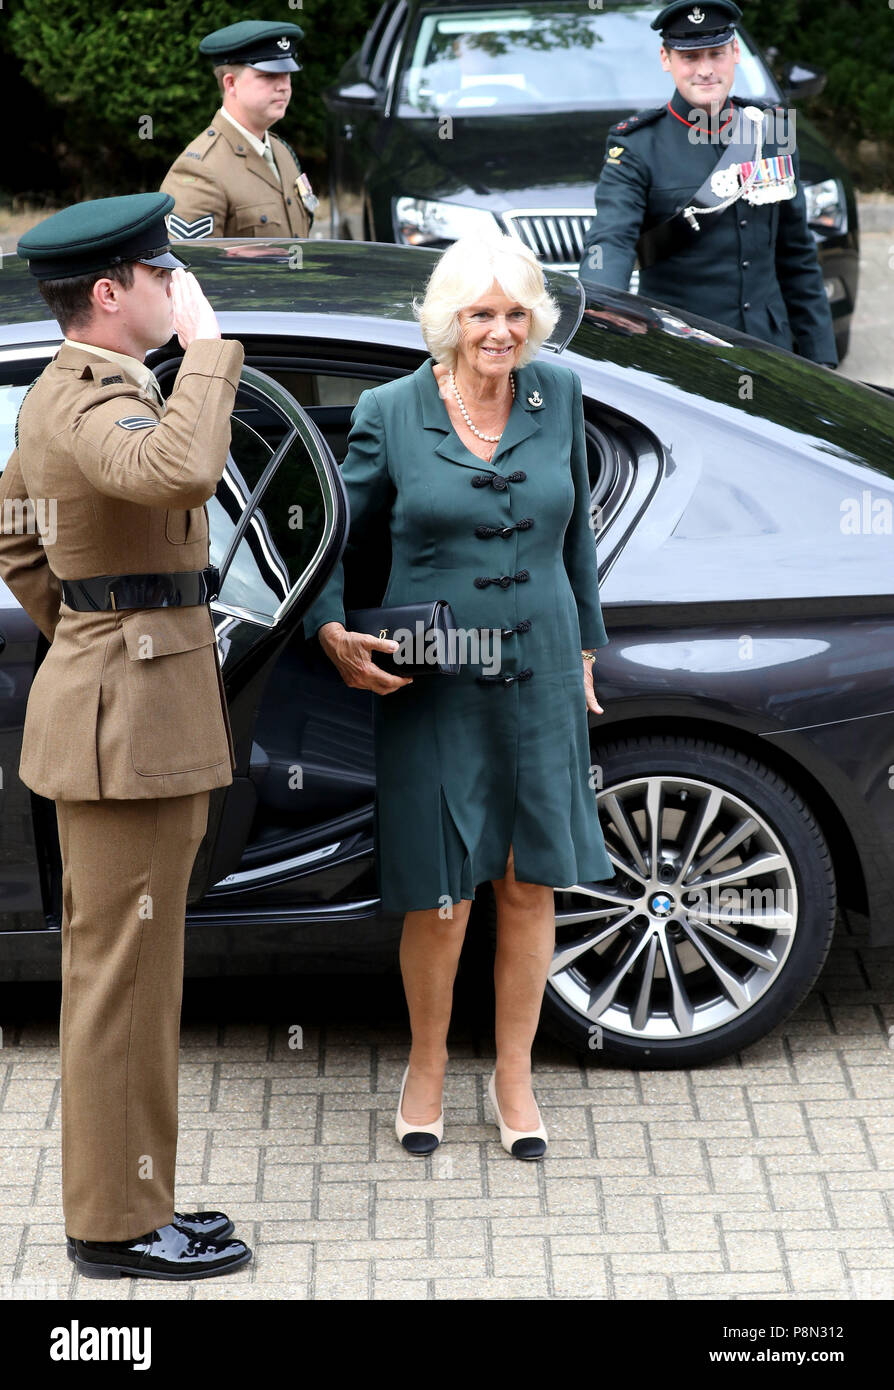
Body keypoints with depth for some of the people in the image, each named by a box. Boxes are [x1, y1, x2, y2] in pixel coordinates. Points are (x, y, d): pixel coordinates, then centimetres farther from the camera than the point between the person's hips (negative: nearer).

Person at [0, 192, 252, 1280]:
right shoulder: (90, 400, -19)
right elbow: (179, 473, -41)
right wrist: (205, 346, -27)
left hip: (109, 692, 11)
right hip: (131, 715, -11)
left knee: (123, 965, 15)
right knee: (123, 970, -3)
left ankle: (125, 1199, 24)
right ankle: (117, 1224, 5)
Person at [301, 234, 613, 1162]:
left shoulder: (559, 397, 3)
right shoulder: (391, 413, -5)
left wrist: (583, 652, 17)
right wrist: (334, 635, -12)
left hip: (538, 677, 2)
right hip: (428, 685, -2)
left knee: (530, 885, 7)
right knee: (440, 895, 2)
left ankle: (514, 1077, 24)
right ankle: (426, 1068, 25)